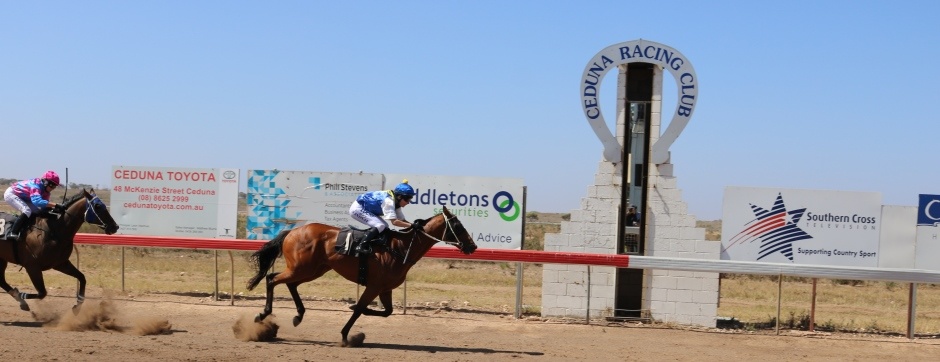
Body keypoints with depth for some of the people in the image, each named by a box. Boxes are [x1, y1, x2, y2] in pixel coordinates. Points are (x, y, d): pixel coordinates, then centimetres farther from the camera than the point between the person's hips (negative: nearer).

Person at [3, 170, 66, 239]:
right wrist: (56, 205, -53)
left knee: (37, 211, 1)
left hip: (22, 197, 9)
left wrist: (54, 208, -26)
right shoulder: (36, 185, -34)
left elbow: (45, 204, -4)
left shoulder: (45, 191, -7)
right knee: (27, 210, -26)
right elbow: (37, 201, -50)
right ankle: (13, 233, -24)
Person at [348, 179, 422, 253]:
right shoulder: (388, 201, -28)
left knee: (384, 227, 6)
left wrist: (414, 224, -13)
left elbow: (402, 220, 3)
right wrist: (412, 225, -36)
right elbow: (394, 221, -35)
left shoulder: (396, 202, 1)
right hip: (357, 209, -10)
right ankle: (362, 246, -19)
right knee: (380, 226, -22)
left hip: (366, 209, 10)